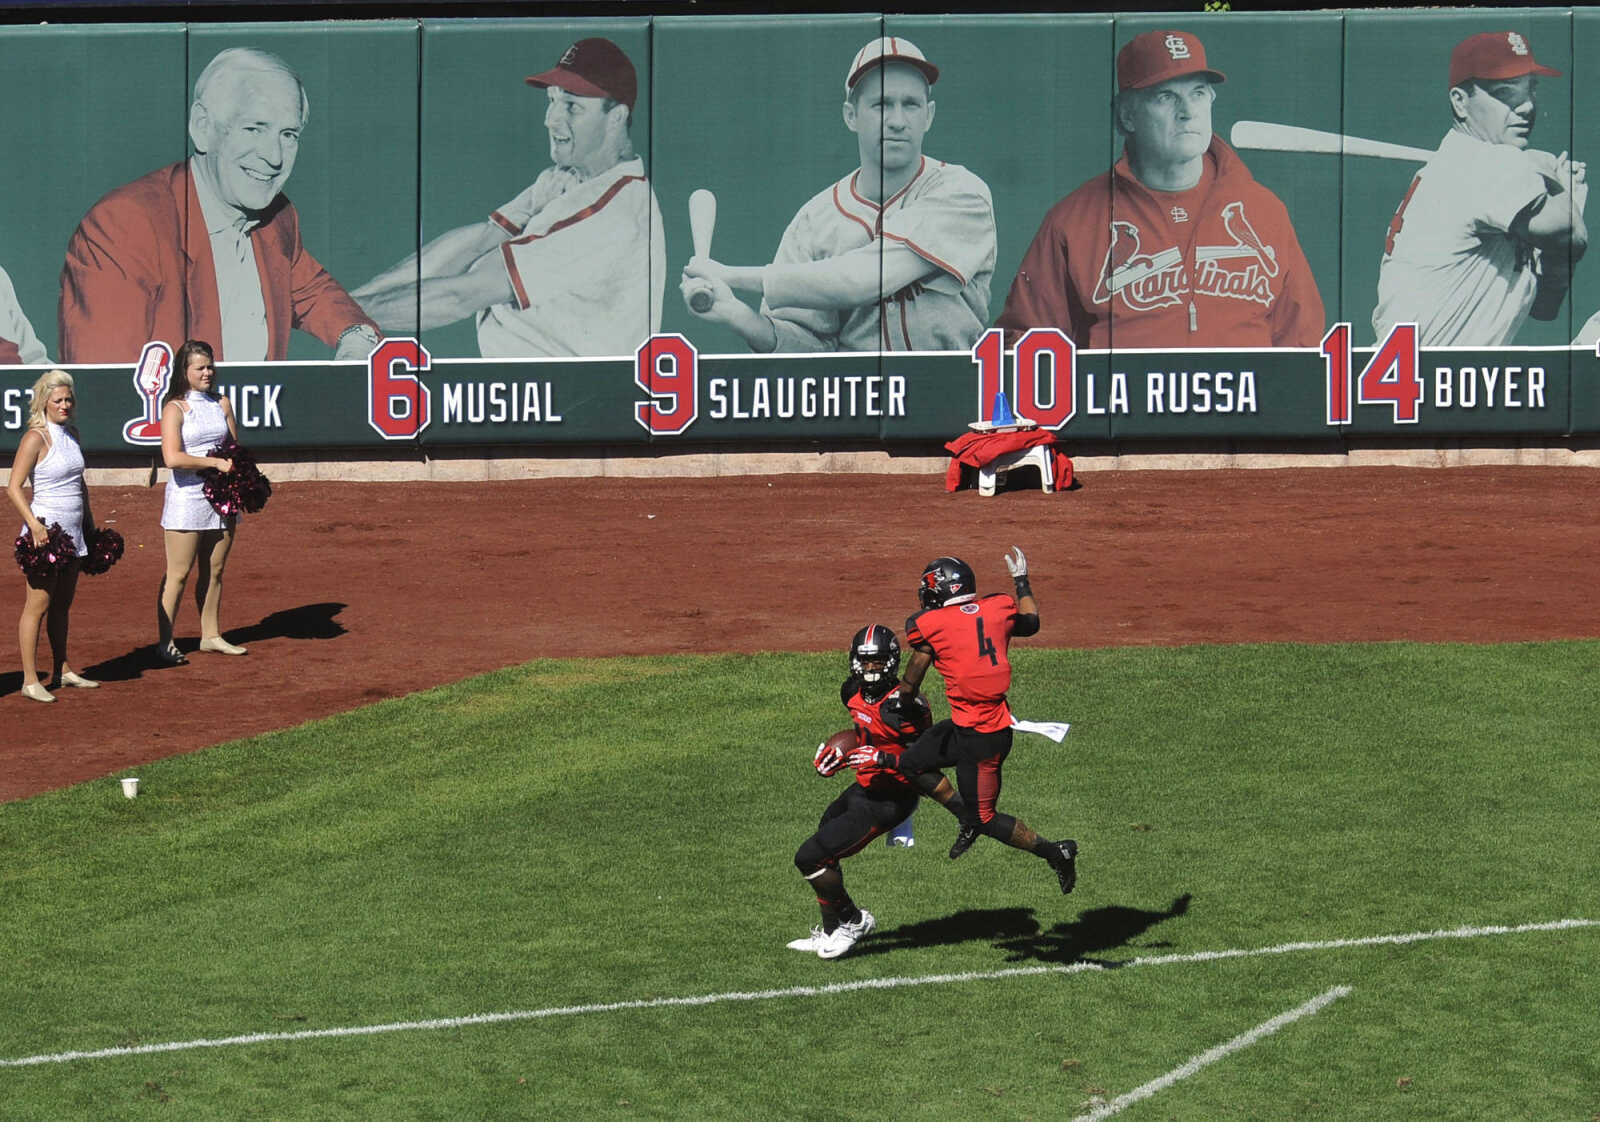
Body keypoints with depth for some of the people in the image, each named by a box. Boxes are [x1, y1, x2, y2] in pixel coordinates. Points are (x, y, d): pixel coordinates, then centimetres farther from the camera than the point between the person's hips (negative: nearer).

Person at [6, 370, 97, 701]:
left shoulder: (71, 432, 11)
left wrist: (89, 520, 22)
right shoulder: (35, 438, -12)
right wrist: (34, 524, -26)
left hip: (72, 531, 8)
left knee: (62, 603, 15)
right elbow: (14, 488, -16)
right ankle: (30, 680, -5)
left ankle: (62, 670, 24)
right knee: (38, 604, -7)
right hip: (46, 531, -8)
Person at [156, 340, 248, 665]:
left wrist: (235, 468, -3)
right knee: (178, 574, -5)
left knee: (214, 572, 11)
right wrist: (216, 463, -18)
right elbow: (172, 457, -18)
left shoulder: (222, 405, 12)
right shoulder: (175, 409, -7)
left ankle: (211, 635, 21)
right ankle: (165, 642, -1)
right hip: (186, 500, -6)